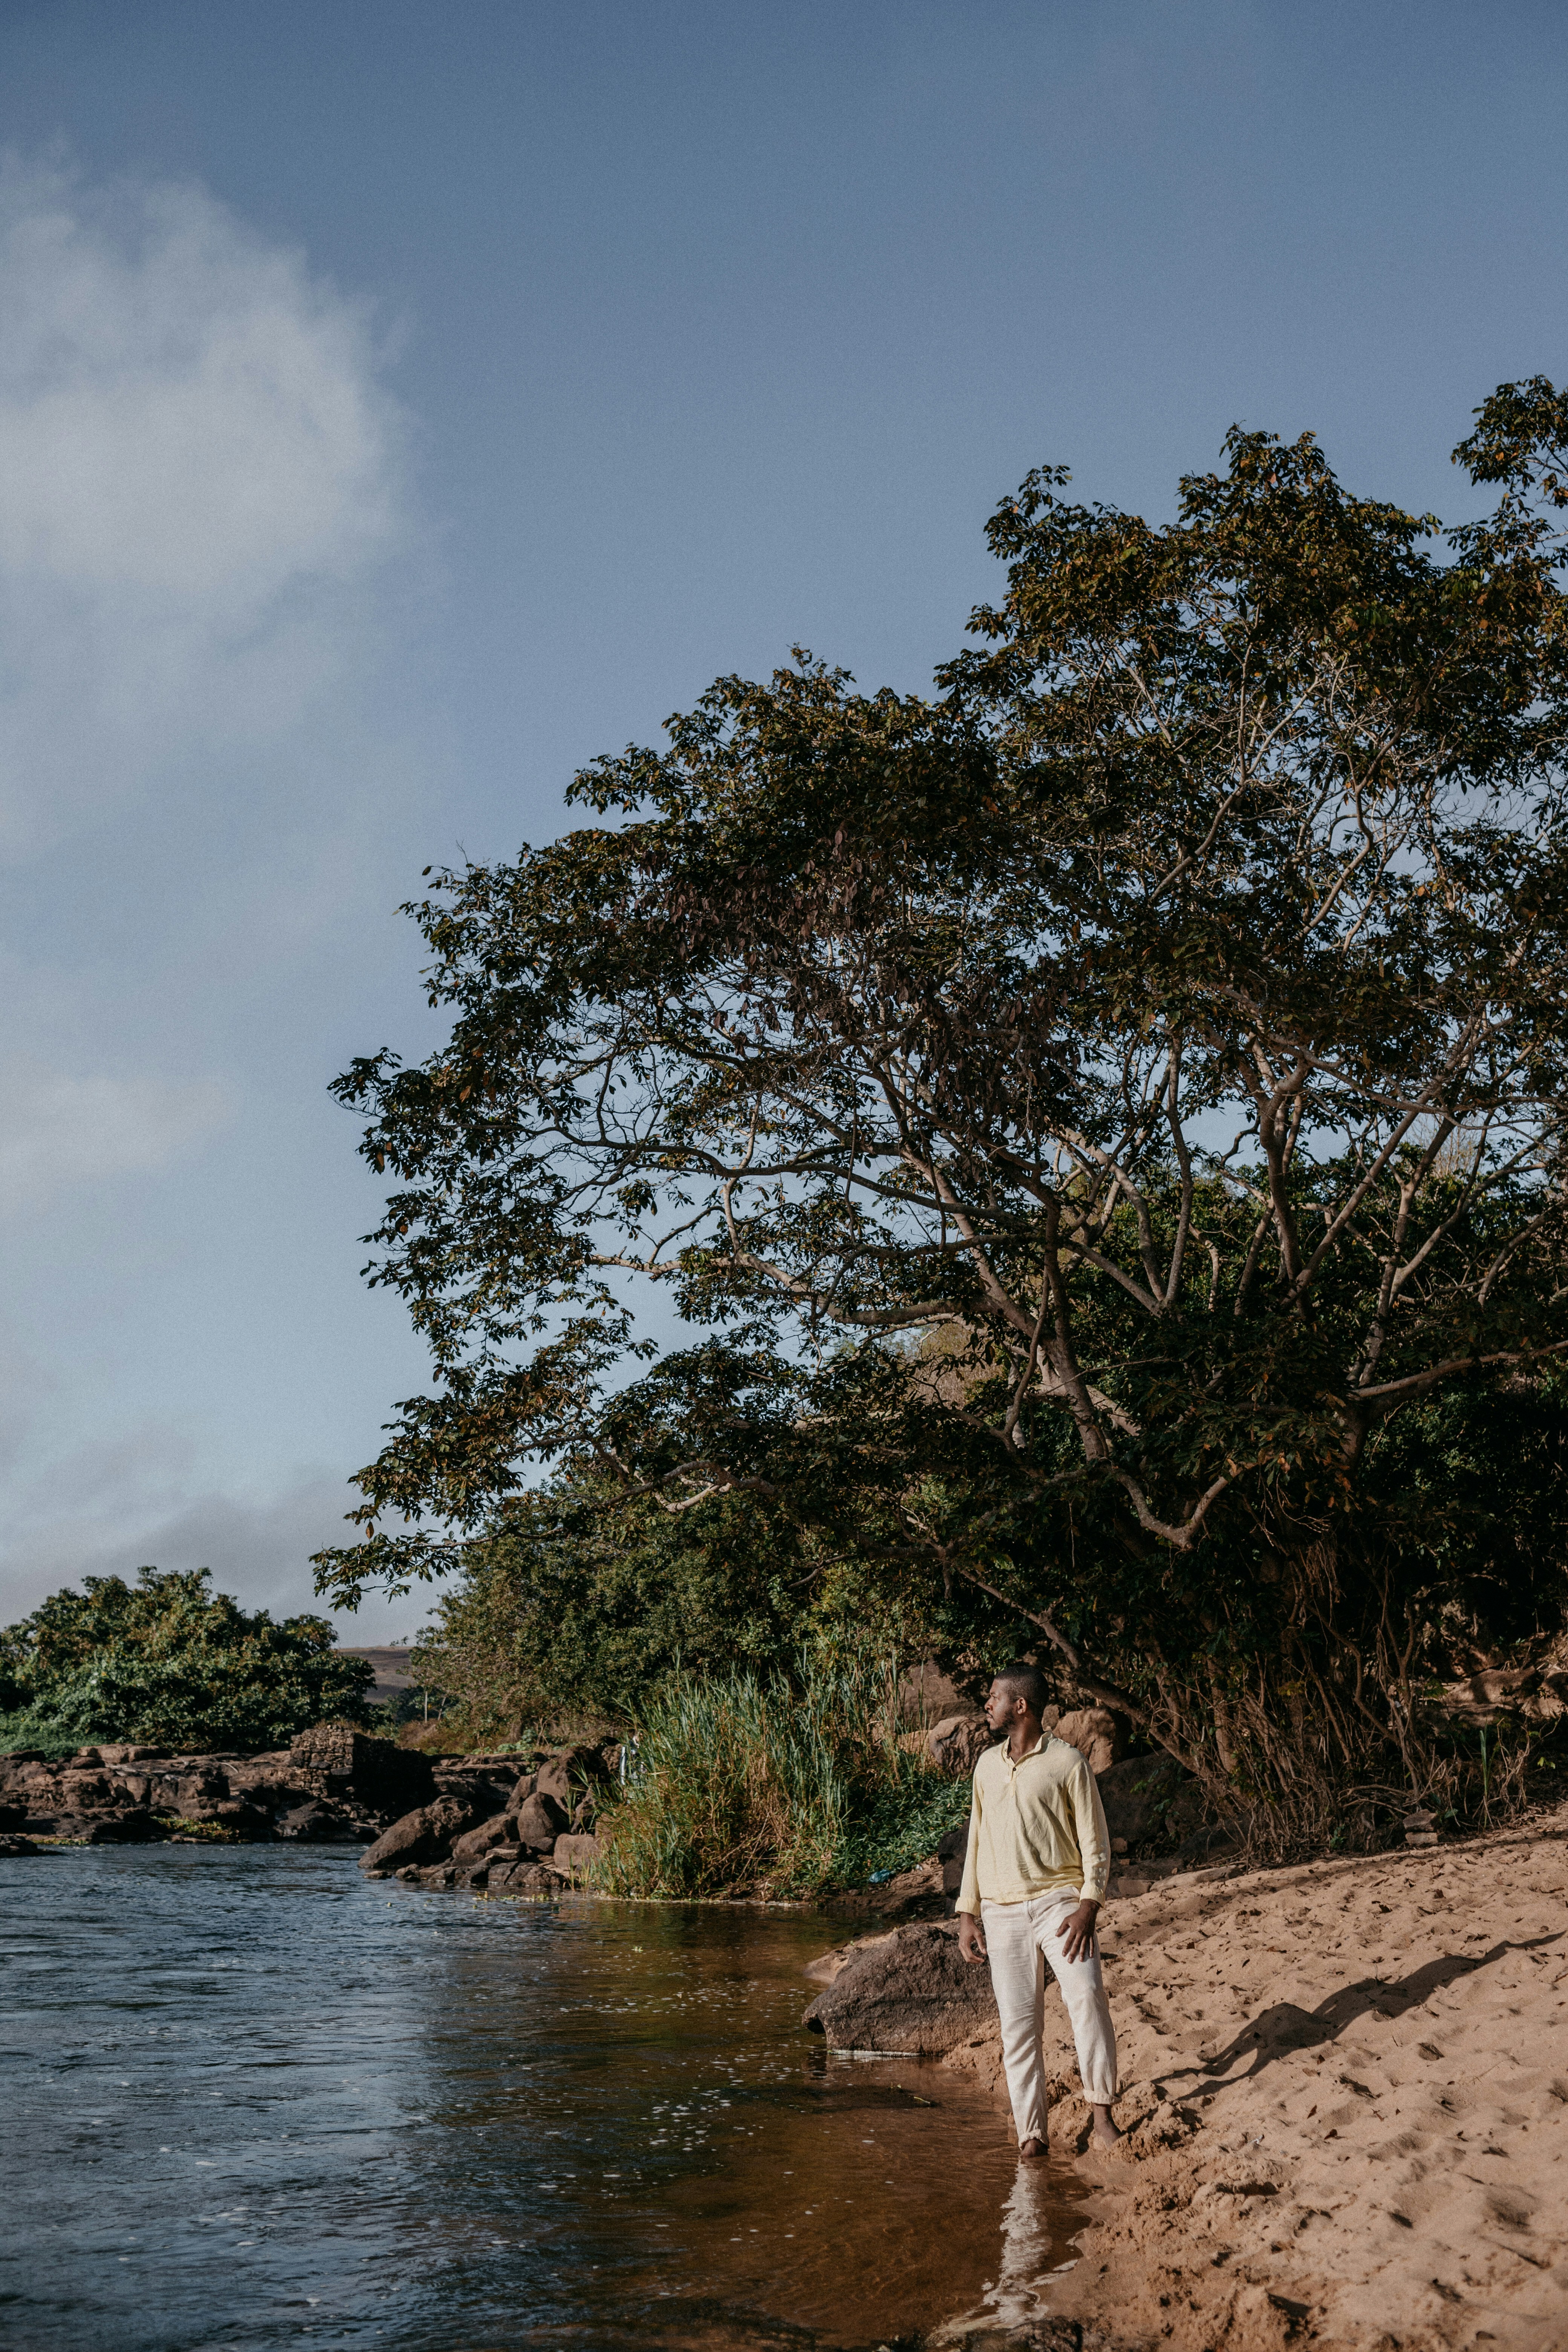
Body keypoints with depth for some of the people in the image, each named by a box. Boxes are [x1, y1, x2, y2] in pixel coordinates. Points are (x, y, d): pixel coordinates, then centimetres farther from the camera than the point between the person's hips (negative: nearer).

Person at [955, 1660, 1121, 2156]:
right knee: (1018, 2022, 2)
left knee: (1087, 1995, -21)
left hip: (1059, 1900, -4)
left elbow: (1095, 1841, -2)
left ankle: (1102, 2115, -13)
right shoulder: (987, 1765, 13)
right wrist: (967, 1914, 12)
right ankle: (1031, 2134, 10)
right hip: (1003, 1912, 4)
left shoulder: (1068, 1763, -2)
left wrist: (1089, 1905, -14)